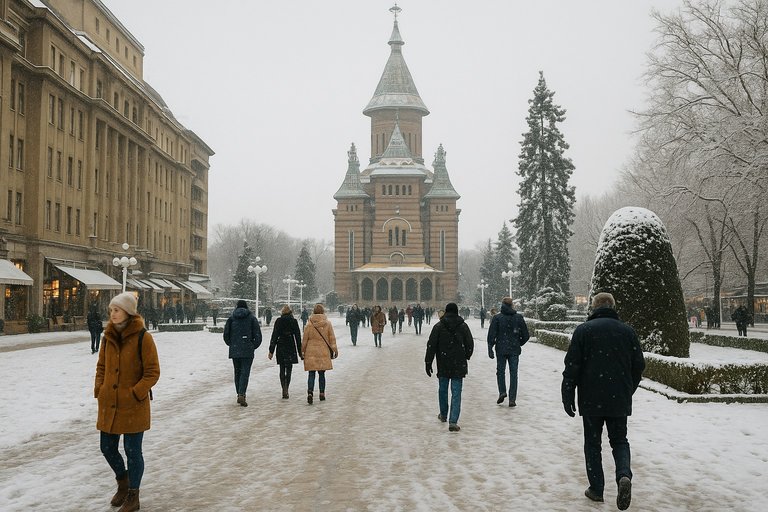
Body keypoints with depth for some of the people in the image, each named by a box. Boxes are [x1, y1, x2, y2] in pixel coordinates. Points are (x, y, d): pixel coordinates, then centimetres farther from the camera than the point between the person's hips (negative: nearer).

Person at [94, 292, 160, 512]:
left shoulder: (142, 337, -13)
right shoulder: (108, 336, 4)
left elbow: (153, 372, -11)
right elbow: (101, 366, 16)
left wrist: (135, 393, -17)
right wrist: (99, 389, 4)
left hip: (134, 405, -6)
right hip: (109, 404, 6)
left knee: (132, 451, 4)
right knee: (108, 448, 13)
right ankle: (122, 481, 41)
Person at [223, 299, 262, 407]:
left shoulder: (231, 318, 4)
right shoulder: (251, 318, 1)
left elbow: (226, 335, 3)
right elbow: (258, 335, -3)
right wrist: (253, 346, 11)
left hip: (234, 350, 2)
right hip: (247, 350, -2)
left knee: (237, 372, 15)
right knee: (245, 372, -5)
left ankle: (239, 395, 20)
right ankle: (241, 395, -20)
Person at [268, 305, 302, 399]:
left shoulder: (278, 321, -2)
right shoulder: (294, 321, -2)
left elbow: (274, 336, -3)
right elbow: (298, 336, 0)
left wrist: (271, 350, 0)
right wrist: (300, 351, 7)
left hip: (280, 348, 1)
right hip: (291, 348, -1)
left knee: (282, 370, 12)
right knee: (288, 370, 5)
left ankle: (284, 390, 5)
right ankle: (286, 390, -7)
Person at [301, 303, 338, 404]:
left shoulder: (309, 325, -5)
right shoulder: (328, 324, -3)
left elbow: (304, 340, 0)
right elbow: (332, 338, 2)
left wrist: (302, 351, 11)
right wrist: (334, 350, 12)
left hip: (311, 352, -1)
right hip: (324, 352, 1)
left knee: (311, 373, 1)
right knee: (322, 373, 12)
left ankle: (310, 392, -16)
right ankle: (322, 393, 16)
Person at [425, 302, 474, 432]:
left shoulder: (438, 326, -3)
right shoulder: (463, 326, -1)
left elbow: (431, 346, -6)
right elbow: (470, 345, 3)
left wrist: (428, 362, -1)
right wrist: (466, 357, 21)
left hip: (443, 365, 1)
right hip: (459, 365, 0)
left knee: (443, 389, 19)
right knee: (456, 393, -1)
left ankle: (443, 415, 36)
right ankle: (453, 421, -11)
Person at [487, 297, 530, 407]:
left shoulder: (497, 318, -5)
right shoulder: (519, 317, -1)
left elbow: (491, 335, -8)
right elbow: (526, 335, 2)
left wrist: (490, 349, -4)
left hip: (501, 349, -1)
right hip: (514, 350, 1)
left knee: (500, 371, 15)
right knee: (513, 373, 4)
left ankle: (502, 392, -3)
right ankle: (512, 399, 1)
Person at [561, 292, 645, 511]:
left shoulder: (583, 330, -4)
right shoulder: (627, 331, 4)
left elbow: (572, 366, -7)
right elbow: (639, 365, 7)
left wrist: (567, 397, -1)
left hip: (591, 399, -2)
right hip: (620, 400, 2)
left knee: (593, 443, 11)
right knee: (619, 440, 14)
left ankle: (596, 488, 12)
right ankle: (624, 475, -12)